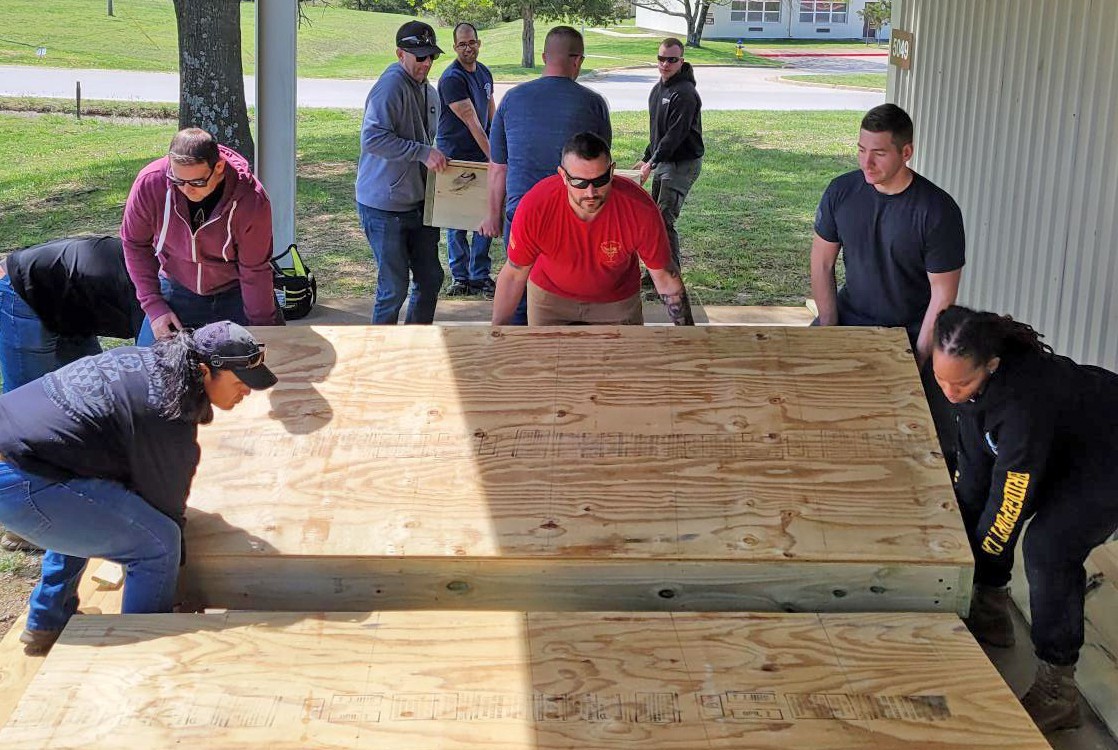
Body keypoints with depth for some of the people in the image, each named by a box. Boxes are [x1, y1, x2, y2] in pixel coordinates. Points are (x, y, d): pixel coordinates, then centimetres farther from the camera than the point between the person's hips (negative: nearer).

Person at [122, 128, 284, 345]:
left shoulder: (251, 199, -28)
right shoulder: (150, 182, -23)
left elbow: (255, 271, -17)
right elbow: (134, 244, -6)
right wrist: (154, 306, -11)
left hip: (235, 294, -1)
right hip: (177, 291, 1)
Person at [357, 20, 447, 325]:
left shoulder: (429, 91, 13)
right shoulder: (391, 86, -17)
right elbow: (372, 138, -29)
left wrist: (436, 159, 12)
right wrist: (422, 153, -28)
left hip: (418, 202, 9)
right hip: (384, 206, -9)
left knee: (431, 278, 15)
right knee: (394, 286, -3)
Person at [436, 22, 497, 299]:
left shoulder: (484, 73, 9)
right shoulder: (452, 78, -16)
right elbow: (472, 122, -21)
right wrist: (493, 156, -23)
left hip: (482, 155, 6)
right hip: (455, 158, -6)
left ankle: (480, 276, 15)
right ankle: (461, 278, 14)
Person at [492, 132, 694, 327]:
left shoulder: (640, 210, -31)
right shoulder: (535, 207, -31)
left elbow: (666, 278, -16)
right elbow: (513, 275, -15)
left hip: (617, 299, 0)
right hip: (549, 296, 0)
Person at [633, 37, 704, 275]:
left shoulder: (685, 94, -17)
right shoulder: (658, 88, 13)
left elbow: (675, 135, -23)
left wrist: (652, 162, -26)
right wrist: (646, 158, 22)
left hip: (683, 164, -10)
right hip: (662, 162, 10)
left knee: (664, 219, -15)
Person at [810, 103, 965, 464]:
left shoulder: (938, 211, -18)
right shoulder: (842, 191, -6)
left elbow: (943, 296, -14)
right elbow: (822, 262, 4)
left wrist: (916, 361, -17)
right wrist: (829, 331, -4)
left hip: (911, 332, -4)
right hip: (851, 318, 4)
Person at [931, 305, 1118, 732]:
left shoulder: (1025, 400, -41)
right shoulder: (970, 378, -17)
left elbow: (1008, 503, -32)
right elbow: (974, 466, -6)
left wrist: (971, 568, -21)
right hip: (1060, 446, 9)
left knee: (1048, 547, -24)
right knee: (975, 500, 3)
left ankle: (1058, 690, -14)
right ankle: (992, 616, 21)